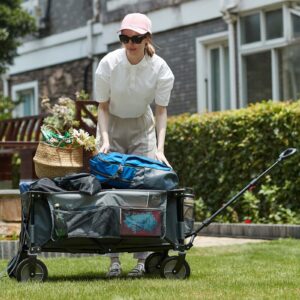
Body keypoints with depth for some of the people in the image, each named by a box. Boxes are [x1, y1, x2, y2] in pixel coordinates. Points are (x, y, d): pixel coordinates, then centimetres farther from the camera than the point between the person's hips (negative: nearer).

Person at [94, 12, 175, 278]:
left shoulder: (160, 68, -17)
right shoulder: (109, 64, -19)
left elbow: (161, 110, -12)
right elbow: (103, 106, -9)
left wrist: (160, 148, -22)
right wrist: (105, 140, -22)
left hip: (142, 128, 1)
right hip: (113, 126, 0)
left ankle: (142, 258, -4)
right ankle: (114, 259, -4)